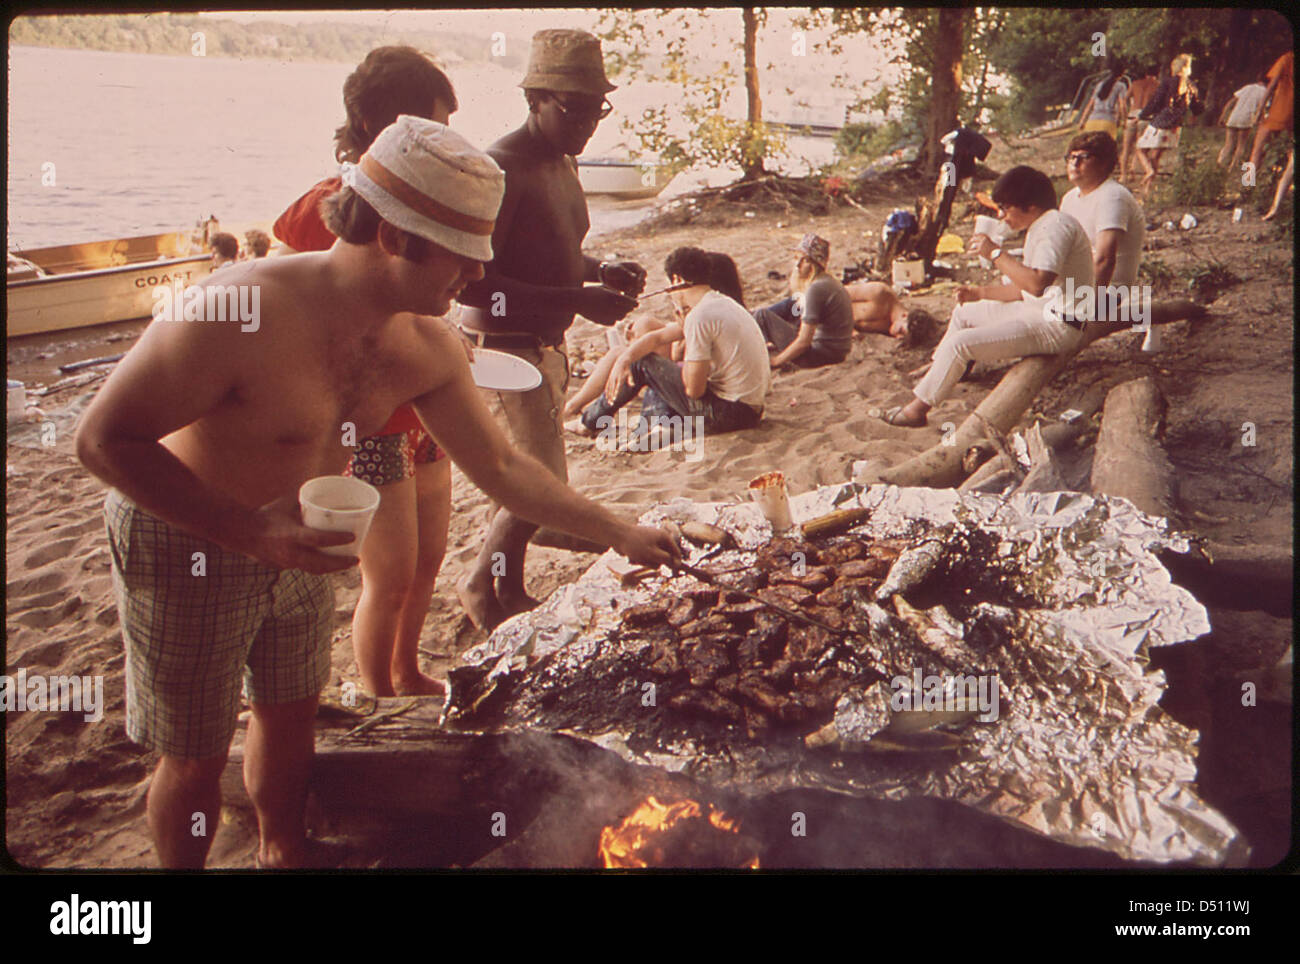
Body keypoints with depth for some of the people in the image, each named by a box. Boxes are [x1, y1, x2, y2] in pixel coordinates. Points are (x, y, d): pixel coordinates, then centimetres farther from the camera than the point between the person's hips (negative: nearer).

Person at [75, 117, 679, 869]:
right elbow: (105, 439, -29)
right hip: (184, 540, -6)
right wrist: (251, 531, -36)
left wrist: (619, 534, 0)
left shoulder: (426, 348, -11)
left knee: (292, 711, 21)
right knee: (196, 753, 9)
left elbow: (500, 465, 1)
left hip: (294, 540, 6)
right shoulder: (244, 311, -34)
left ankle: (285, 851, 46)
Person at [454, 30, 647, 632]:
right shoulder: (502, 169, -20)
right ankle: (481, 587, 13)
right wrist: (577, 299, -28)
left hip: (547, 345, 9)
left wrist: (602, 271, 4)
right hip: (503, 347, -9)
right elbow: (470, 281, -27)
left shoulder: (563, 162, 11)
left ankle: (509, 593, 32)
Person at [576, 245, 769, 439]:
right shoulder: (721, 303, 12)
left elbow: (694, 390, -18)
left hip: (730, 412, -9)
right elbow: (659, 337, 13)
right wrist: (624, 358, -4)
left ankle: (592, 419, 22)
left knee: (644, 363, 5)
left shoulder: (699, 317, -20)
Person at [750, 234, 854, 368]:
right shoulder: (828, 280, 7)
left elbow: (804, 341, -22)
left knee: (762, 315, -6)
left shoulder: (816, 289, -22)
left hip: (819, 355, -10)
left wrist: (775, 361, -13)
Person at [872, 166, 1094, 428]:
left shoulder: (1056, 226, -18)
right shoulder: (1040, 228, 15)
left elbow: (1037, 284, -33)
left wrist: (995, 253, -26)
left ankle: (916, 410, -10)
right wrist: (982, 292, 12)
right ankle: (938, 370, 32)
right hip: (1038, 311, 11)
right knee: (965, 313, 23)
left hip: (1056, 326, -11)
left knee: (961, 343, -20)